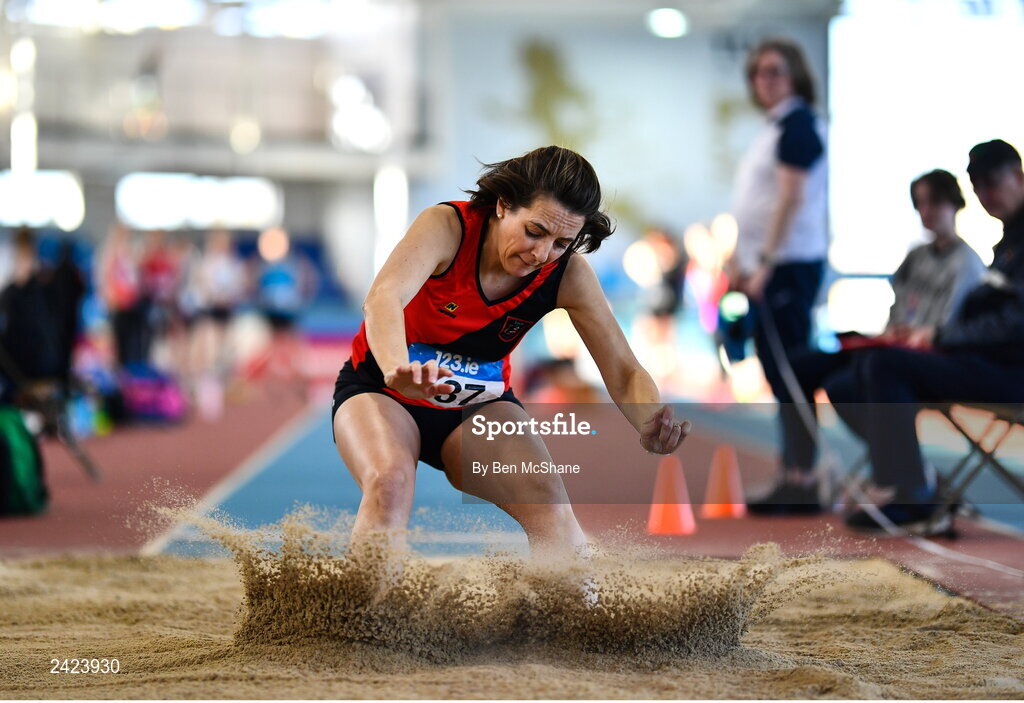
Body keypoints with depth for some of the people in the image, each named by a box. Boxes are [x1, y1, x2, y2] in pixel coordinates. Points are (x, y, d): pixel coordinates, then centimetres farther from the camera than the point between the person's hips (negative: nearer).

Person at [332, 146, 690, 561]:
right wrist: (399, 370, -67)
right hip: (381, 387, -3)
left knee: (548, 499, -25)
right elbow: (383, 298, -45)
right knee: (389, 482, -34)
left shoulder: (567, 274, -17)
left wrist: (652, 422, -38)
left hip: (479, 405, 3)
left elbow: (624, 374, -15)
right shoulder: (447, 227, -27)